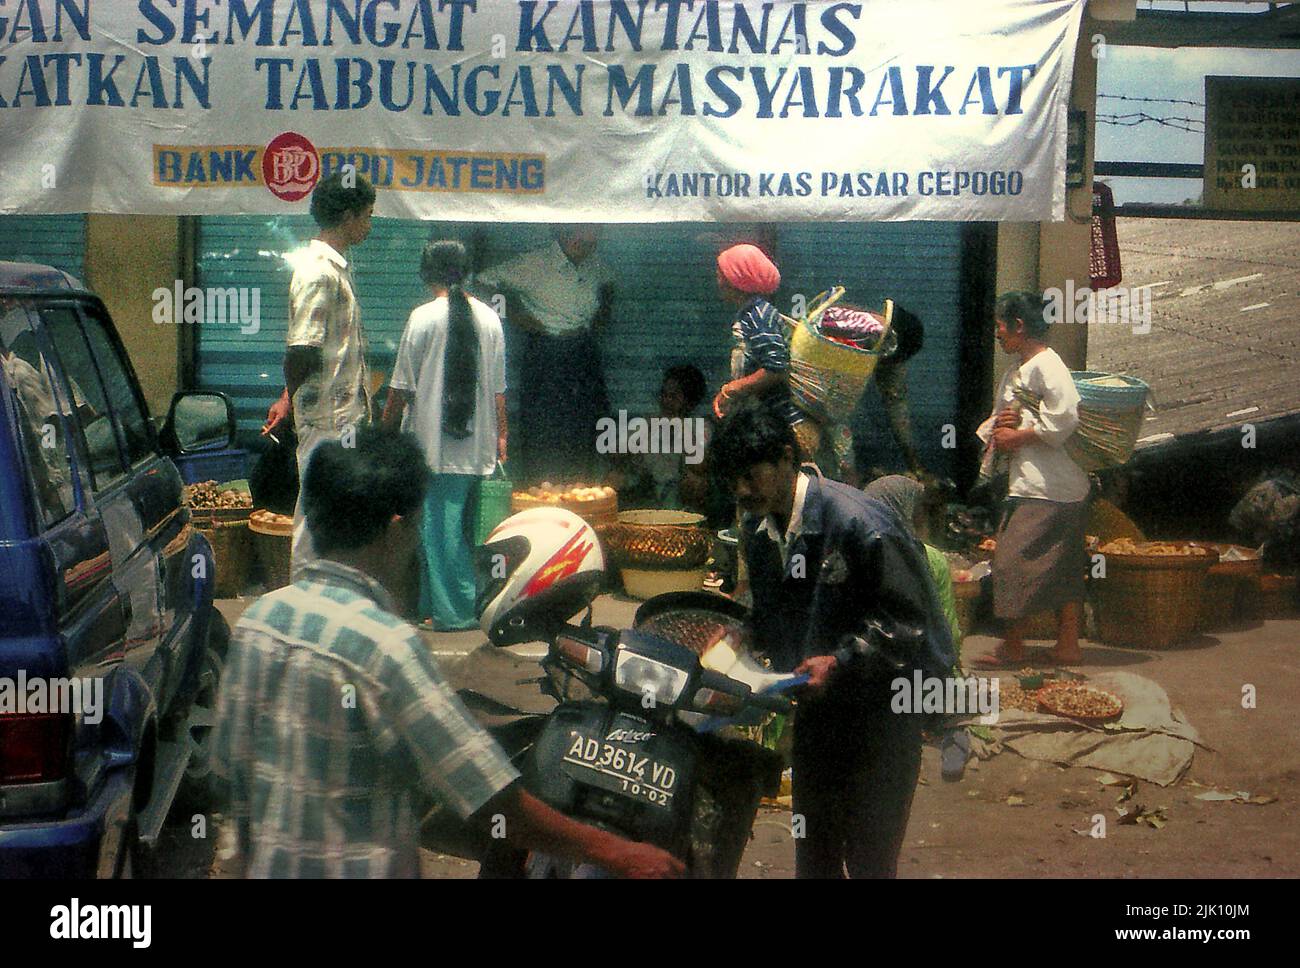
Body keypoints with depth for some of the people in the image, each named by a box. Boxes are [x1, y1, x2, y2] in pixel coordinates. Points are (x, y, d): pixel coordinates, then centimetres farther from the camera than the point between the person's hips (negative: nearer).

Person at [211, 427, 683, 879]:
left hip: (270, 868, 7)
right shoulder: (386, 643, -21)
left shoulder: (259, 617, -1)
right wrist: (619, 854, -13)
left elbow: (232, 766, 7)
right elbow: (495, 802, -21)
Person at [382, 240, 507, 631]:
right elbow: (498, 388, 8)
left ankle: (454, 610, 0)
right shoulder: (490, 319, 5)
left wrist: (385, 432, 4)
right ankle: (432, 603, 17)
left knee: (441, 525, 0)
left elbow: (401, 387, -6)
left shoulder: (423, 318, -8)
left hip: (434, 442, -5)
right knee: (455, 523, 11)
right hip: (478, 445, 5)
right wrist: (500, 436, 16)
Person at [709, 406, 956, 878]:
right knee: (813, 854, 15)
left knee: (868, 856, -4)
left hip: (881, 703, -7)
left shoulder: (861, 523, -22)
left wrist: (840, 661, -26)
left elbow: (909, 619, -19)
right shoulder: (757, 531, 3)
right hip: (816, 704, 7)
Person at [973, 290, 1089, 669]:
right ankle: (1068, 645, 15)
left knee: (1016, 560, -7)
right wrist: (996, 428, 0)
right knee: (1063, 569, 11)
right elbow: (993, 422, 24)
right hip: (1029, 485, 10)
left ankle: (1012, 647, -1)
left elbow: (1065, 418, -23)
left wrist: (1018, 436, -14)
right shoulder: (1014, 371, 19)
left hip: (1047, 489, -10)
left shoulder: (1046, 365, -11)